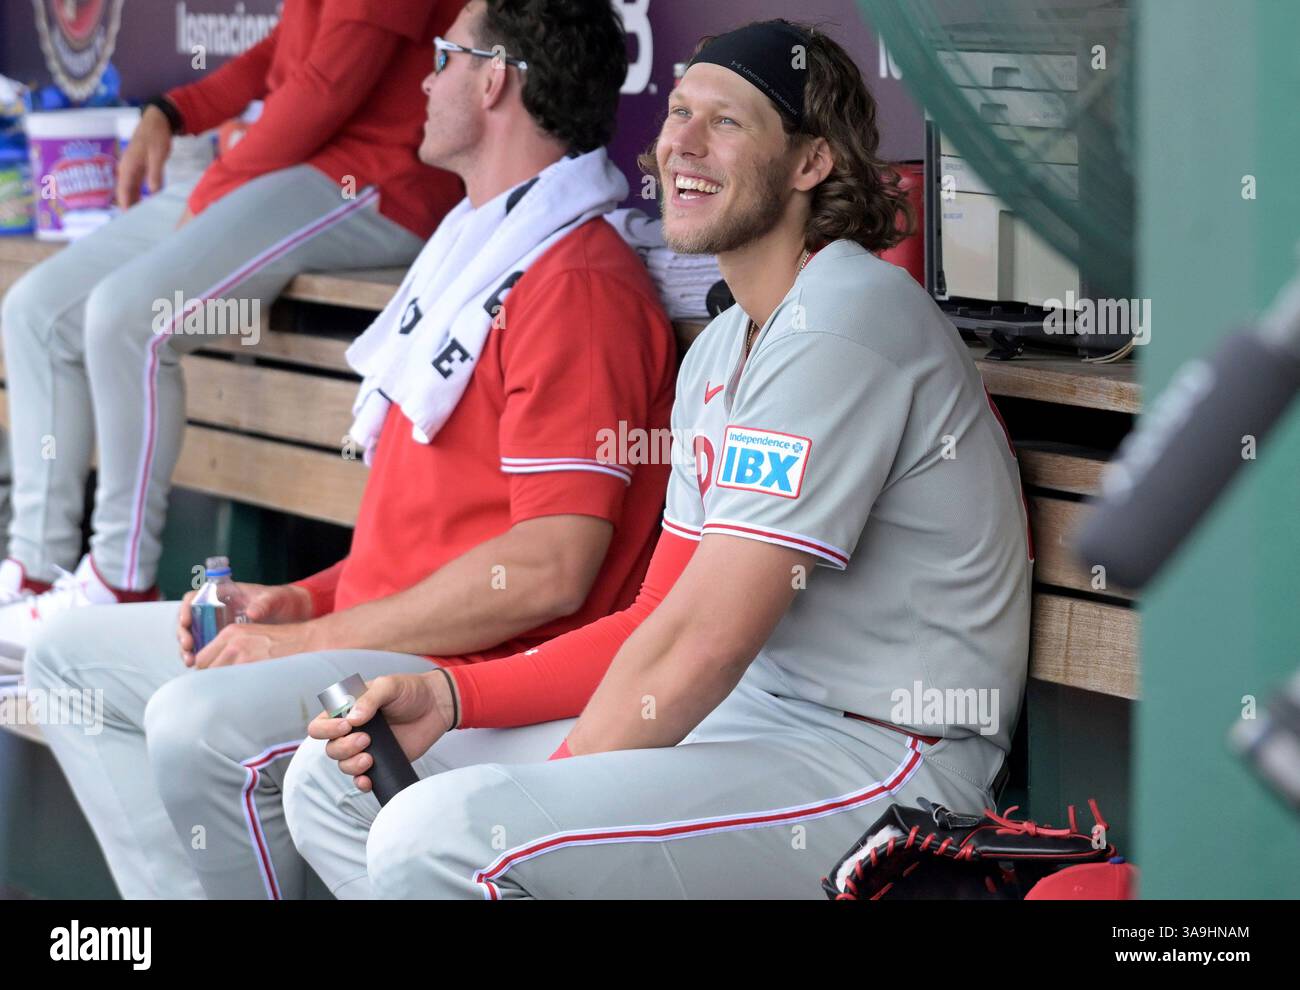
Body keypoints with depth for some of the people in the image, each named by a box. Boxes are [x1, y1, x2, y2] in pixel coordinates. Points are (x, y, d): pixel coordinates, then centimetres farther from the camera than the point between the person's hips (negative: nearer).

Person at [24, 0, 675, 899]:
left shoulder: (580, 285, -15)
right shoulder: (479, 257, 19)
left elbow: (551, 570, -23)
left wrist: (315, 639, -18)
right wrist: (305, 600, 8)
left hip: (480, 676, -11)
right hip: (374, 633, 11)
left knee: (199, 724, -33)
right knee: (72, 656, 12)